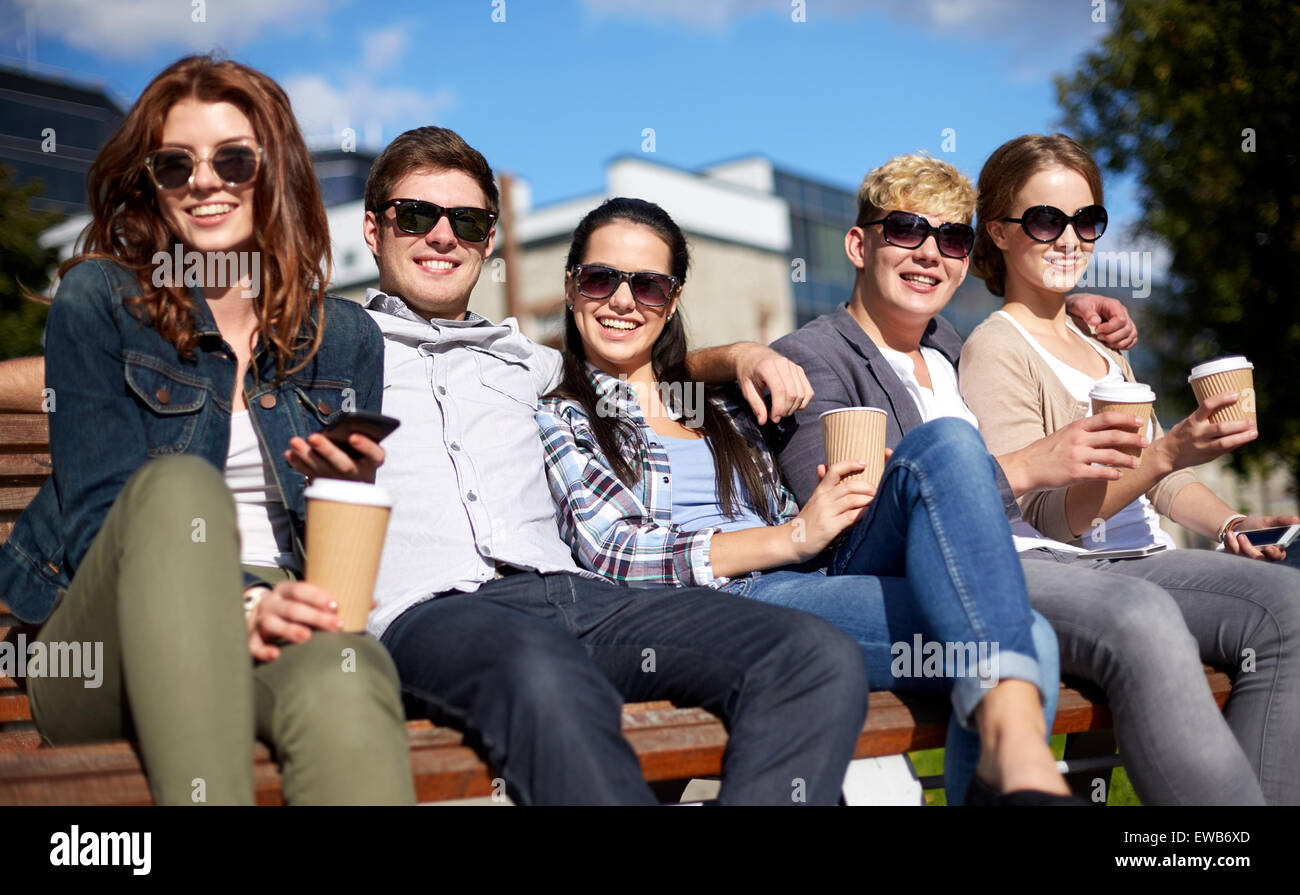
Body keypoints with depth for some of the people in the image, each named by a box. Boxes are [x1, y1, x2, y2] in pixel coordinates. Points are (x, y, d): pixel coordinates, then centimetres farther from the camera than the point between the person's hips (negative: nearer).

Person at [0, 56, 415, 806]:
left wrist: (355, 489, -9)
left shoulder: (346, 337, 14)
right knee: (180, 485, -36)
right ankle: (206, 792, -44)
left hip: (280, 629, 1)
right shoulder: (99, 300, 5)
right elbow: (96, 512, -5)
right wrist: (234, 604, -22)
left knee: (345, 688, -37)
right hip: (119, 637, -1)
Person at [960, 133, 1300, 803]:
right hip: (1071, 575, -8)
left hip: (1147, 562, 8)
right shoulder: (996, 350, -3)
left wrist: (1228, 524, 3)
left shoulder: (1099, 345, 24)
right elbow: (1042, 514, -12)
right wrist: (1167, 452, -23)